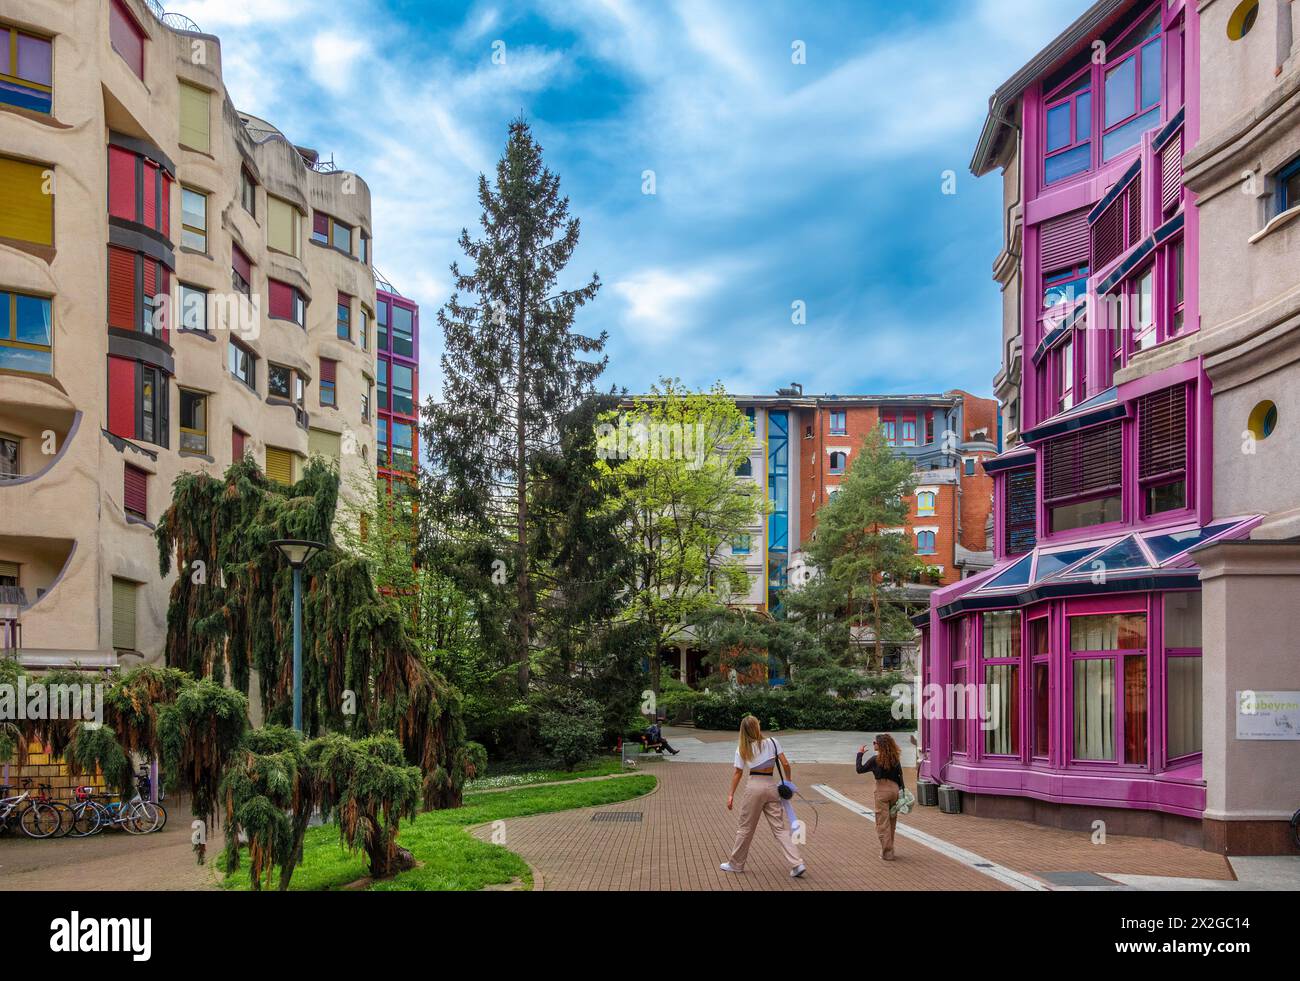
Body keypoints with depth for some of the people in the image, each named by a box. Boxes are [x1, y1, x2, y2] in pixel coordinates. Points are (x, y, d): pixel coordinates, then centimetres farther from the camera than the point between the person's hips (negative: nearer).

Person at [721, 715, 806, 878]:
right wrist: (788, 781, 13)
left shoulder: (742, 749, 1)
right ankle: (797, 864, -5)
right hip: (771, 786, 1)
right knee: (780, 827, 4)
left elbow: (738, 773, 2)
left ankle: (735, 864, 22)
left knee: (745, 827, 11)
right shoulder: (772, 742, 1)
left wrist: (731, 794, 7)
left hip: (754, 786, -1)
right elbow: (785, 764, -2)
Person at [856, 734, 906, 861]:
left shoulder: (876, 759, -12)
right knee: (892, 821, 18)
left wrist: (860, 754, 6)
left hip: (882, 789, -5)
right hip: (895, 788, 6)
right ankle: (889, 849, 27)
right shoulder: (895, 759, 3)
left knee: (883, 823, 2)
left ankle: (887, 853, 3)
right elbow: (900, 775, 7)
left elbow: (860, 769, -4)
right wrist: (901, 791, 14)